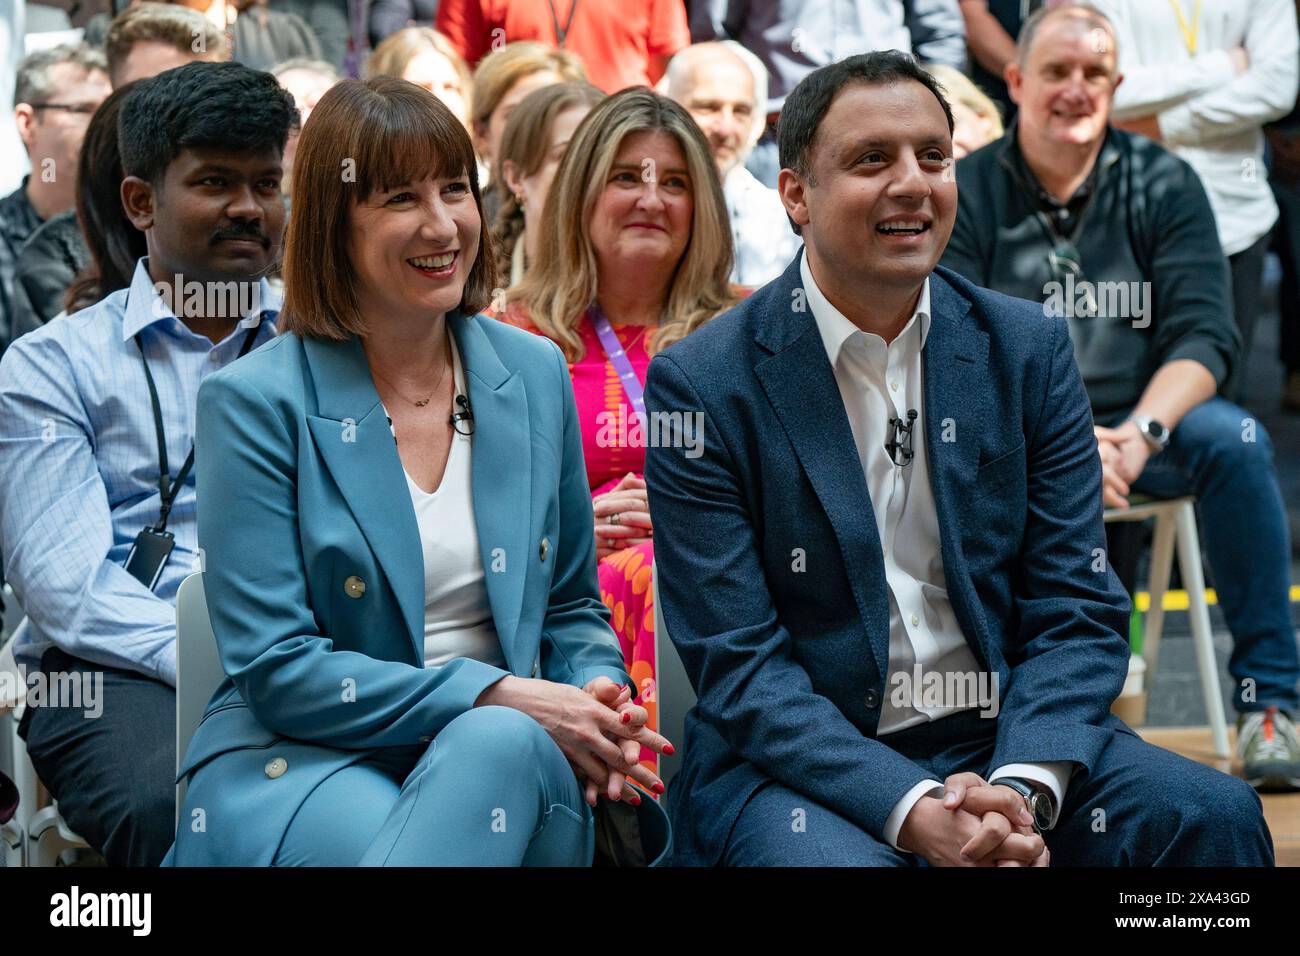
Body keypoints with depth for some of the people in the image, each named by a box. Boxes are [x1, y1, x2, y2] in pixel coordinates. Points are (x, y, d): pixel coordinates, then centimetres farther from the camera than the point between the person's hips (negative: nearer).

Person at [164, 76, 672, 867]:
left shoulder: (535, 374, 10)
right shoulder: (256, 403, -6)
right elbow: (275, 668, -10)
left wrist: (594, 695, -5)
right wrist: (494, 696, -17)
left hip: (508, 747, 4)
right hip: (302, 762, -4)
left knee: (505, 744, -35)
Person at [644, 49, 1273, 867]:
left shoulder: (1030, 349, 5)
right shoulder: (701, 386, -6)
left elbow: (1078, 611, 2)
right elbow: (739, 667, -10)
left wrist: (1021, 790, -17)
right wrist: (913, 813, -23)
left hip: (1007, 743, 3)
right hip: (800, 762, -3)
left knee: (1214, 815, -21)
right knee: (833, 859, -35)